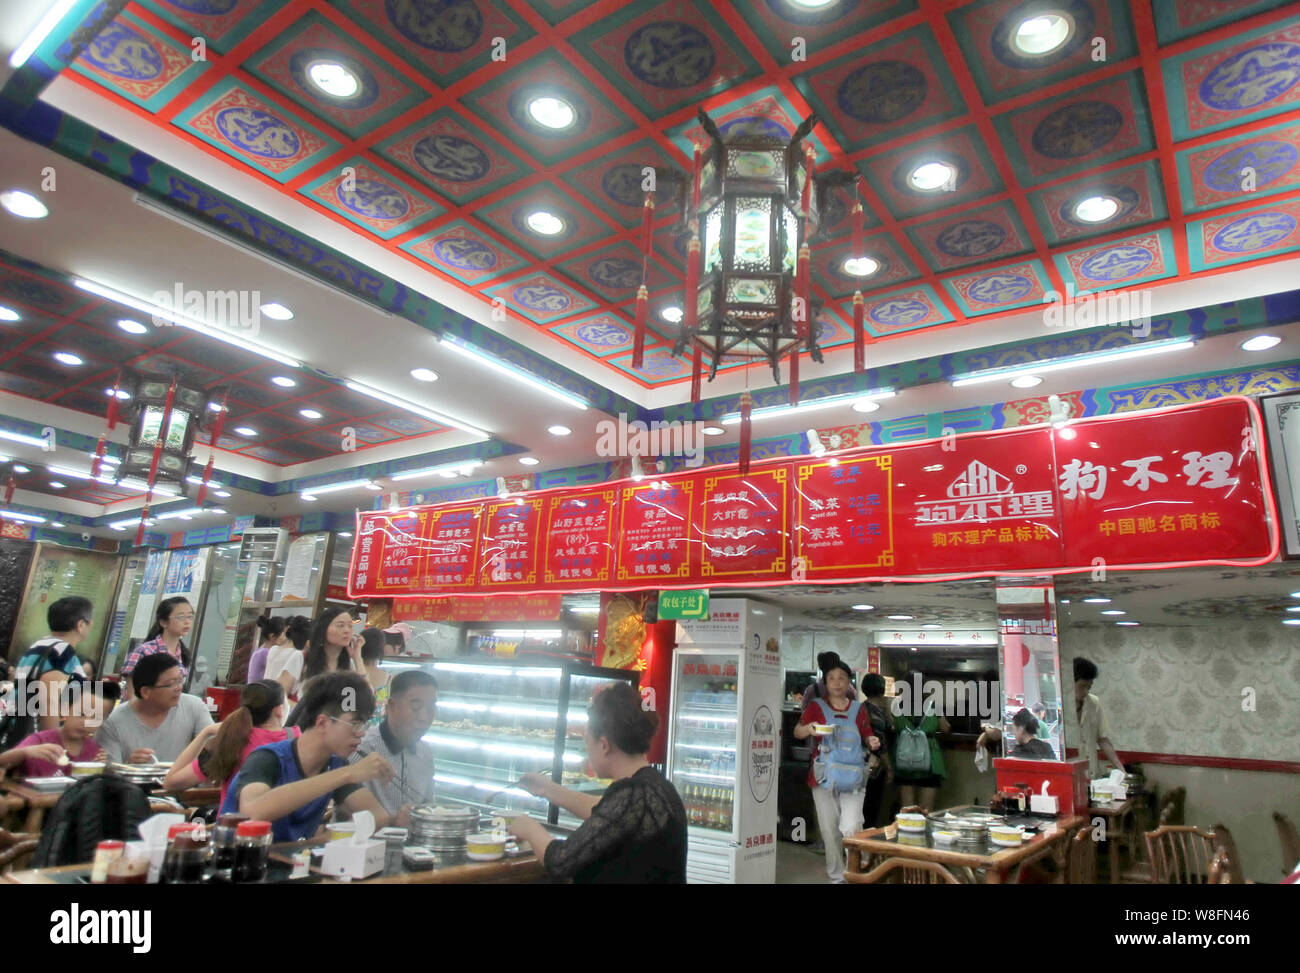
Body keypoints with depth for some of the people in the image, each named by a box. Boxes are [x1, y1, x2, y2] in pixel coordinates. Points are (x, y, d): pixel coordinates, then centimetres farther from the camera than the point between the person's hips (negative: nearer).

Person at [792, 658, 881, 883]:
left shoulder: (858, 709, 7)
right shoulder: (817, 707, 1)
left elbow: (867, 736, 13)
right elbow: (797, 732, -5)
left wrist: (872, 742, -10)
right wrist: (809, 729, -27)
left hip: (852, 778, 0)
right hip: (824, 778, 0)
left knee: (851, 828, -12)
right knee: (830, 831, 6)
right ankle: (836, 876, 24)